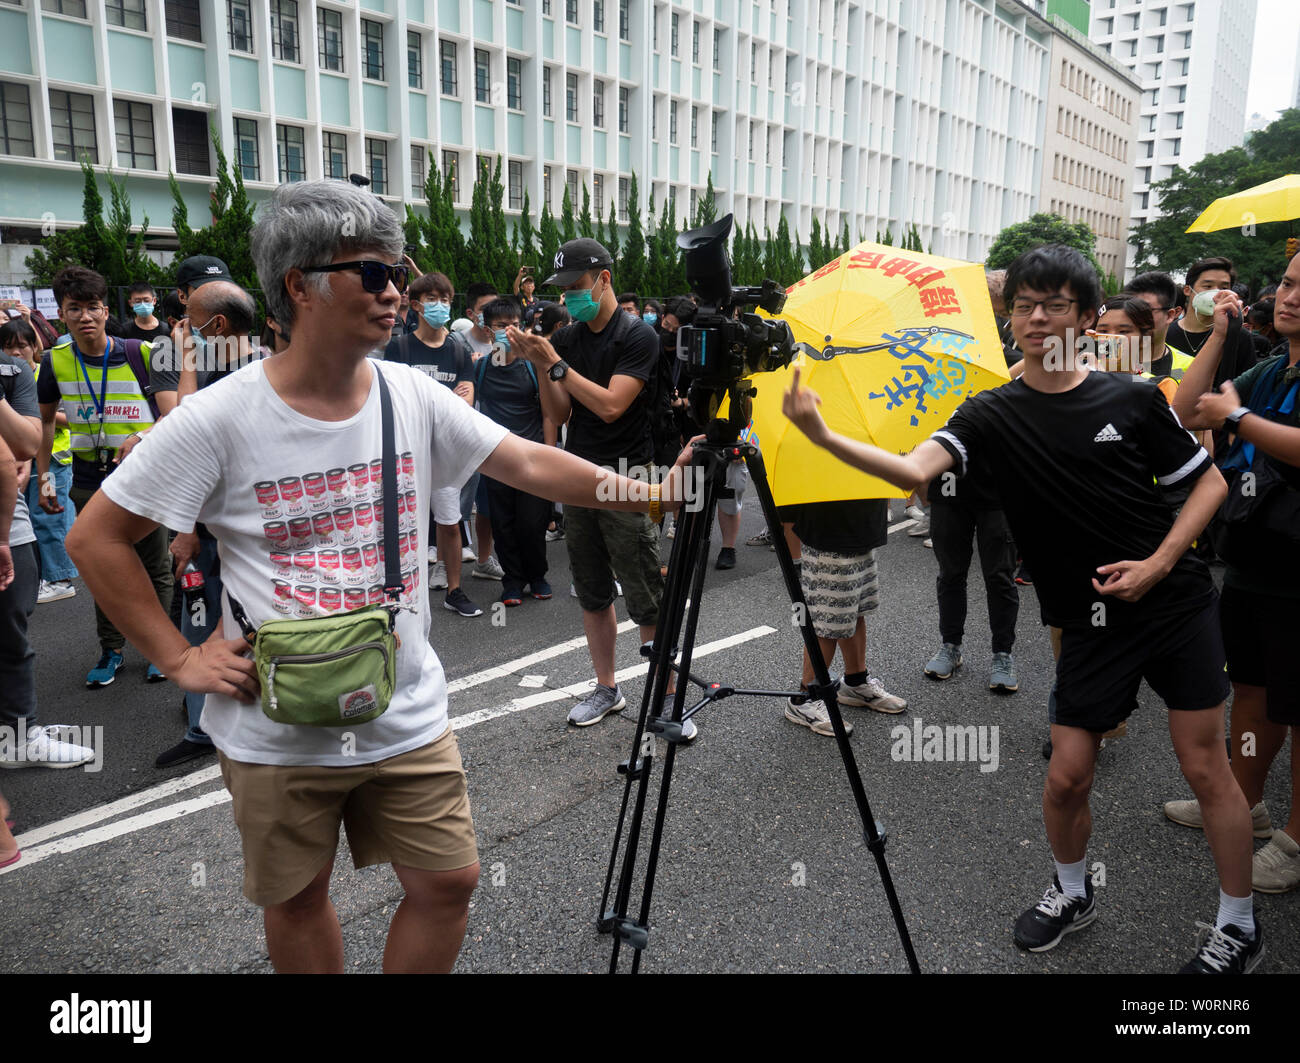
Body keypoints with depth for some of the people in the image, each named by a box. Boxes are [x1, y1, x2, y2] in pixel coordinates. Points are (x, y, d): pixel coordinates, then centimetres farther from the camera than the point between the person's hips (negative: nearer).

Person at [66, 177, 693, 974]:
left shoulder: (413, 396, -4)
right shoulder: (219, 419, -14)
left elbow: (530, 464, -5)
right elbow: (96, 537, -6)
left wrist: (647, 493, -14)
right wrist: (178, 657, -9)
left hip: (407, 717, 3)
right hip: (277, 730, -2)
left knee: (448, 881, 9)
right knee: (297, 899, 17)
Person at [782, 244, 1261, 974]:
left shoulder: (1132, 400, -4)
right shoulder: (992, 415, -3)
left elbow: (1210, 481, 4)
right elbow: (914, 470, -21)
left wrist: (1159, 562, -10)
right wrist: (822, 435, -36)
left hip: (1176, 600, -1)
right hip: (1093, 620, 1)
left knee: (1206, 765, 3)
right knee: (1067, 777, 2)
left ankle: (1239, 926, 24)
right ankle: (1073, 894, 32)